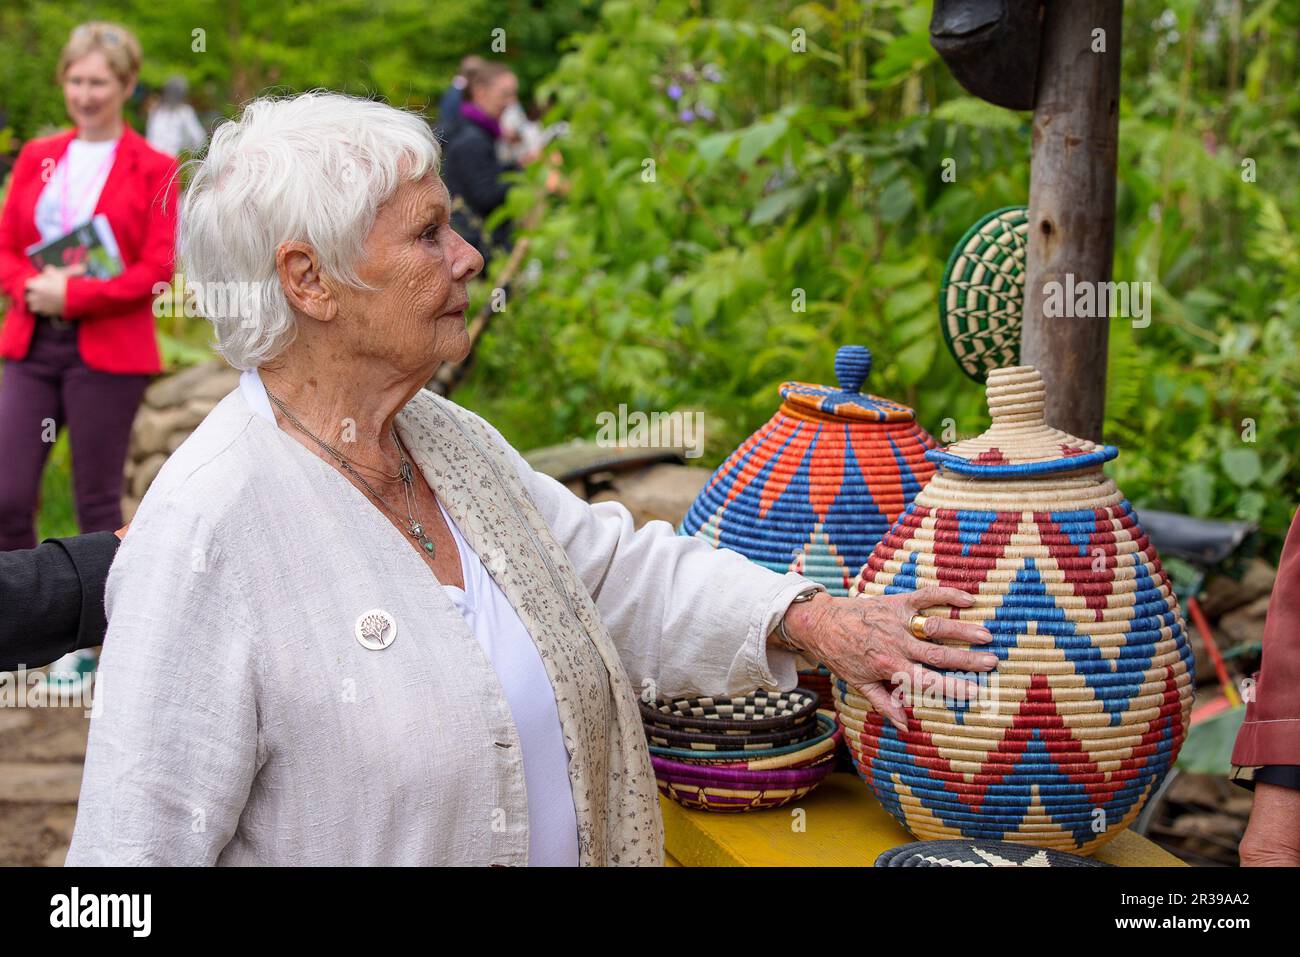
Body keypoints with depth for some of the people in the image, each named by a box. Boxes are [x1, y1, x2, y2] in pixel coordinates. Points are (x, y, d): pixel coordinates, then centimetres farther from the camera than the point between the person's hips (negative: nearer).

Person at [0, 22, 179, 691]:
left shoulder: (153, 170, -1)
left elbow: (157, 269, -9)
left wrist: (73, 293, -17)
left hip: (107, 351, -4)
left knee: (98, 503, 4)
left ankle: (86, 644, 18)